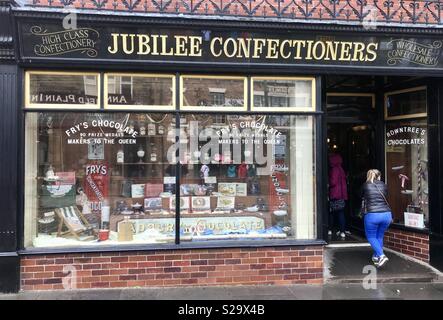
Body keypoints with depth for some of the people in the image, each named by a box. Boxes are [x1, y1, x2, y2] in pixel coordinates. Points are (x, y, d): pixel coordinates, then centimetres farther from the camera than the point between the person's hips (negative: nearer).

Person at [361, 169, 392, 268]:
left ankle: (381, 256, -7)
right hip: (387, 214, 3)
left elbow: (362, 198, 19)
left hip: (372, 215, -3)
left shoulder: (365, 186, 5)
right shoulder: (383, 185, 10)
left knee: (371, 236, 11)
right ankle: (376, 256, 23)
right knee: (380, 236, 21)